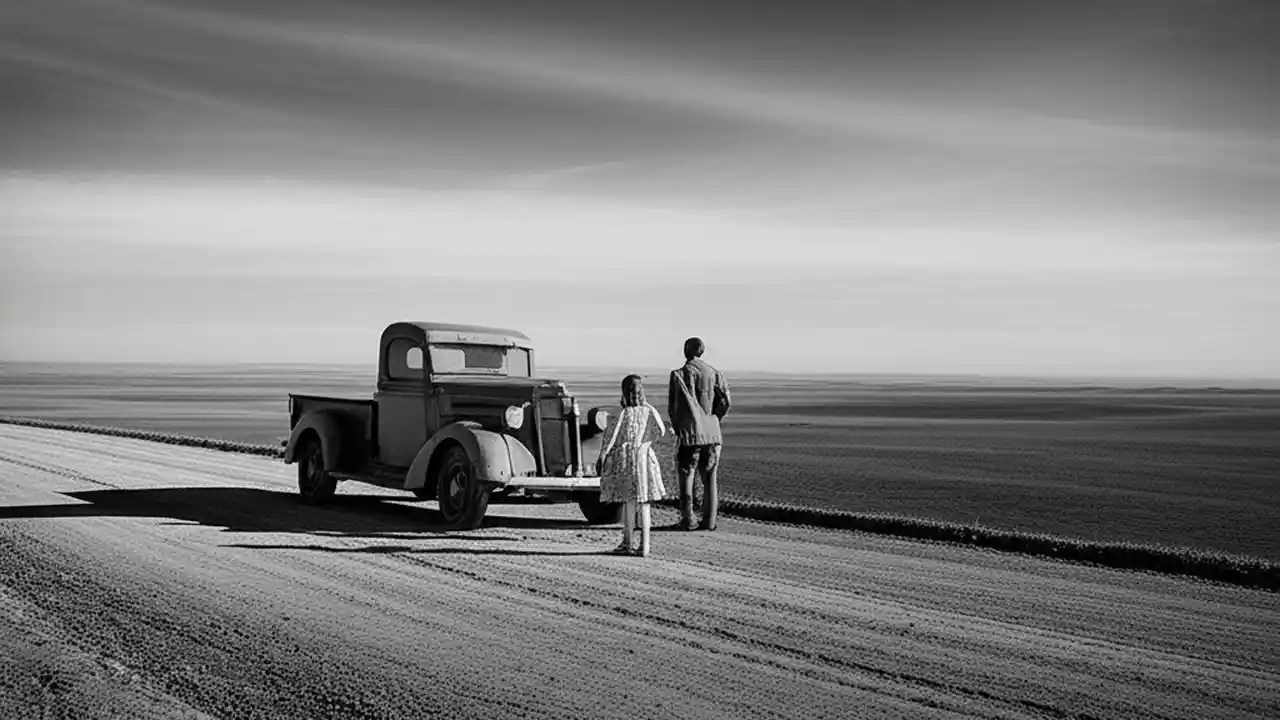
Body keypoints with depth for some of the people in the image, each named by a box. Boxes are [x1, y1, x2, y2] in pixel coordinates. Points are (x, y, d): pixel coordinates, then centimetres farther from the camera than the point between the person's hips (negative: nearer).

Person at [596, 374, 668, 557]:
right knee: (644, 504, 6)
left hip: (625, 458, -3)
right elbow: (661, 431, 8)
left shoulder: (624, 413, -10)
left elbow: (611, 437, -9)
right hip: (645, 457, 3)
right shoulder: (649, 411, -2)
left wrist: (602, 456, -3)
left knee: (629, 502, 5)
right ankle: (644, 546, 7)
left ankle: (629, 543, 11)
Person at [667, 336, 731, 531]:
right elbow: (725, 402, 0)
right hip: (712, 434, 3)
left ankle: (687, 520, 3)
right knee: (710, 478, 8)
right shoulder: (714, 374, 5)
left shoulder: (679, 374, -6)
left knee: (686, 476, 5)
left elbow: (673, 405, -7)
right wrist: (712, 421, 11)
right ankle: (709, 520, 7)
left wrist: (677, 427, 6)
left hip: (689, 433, -3)